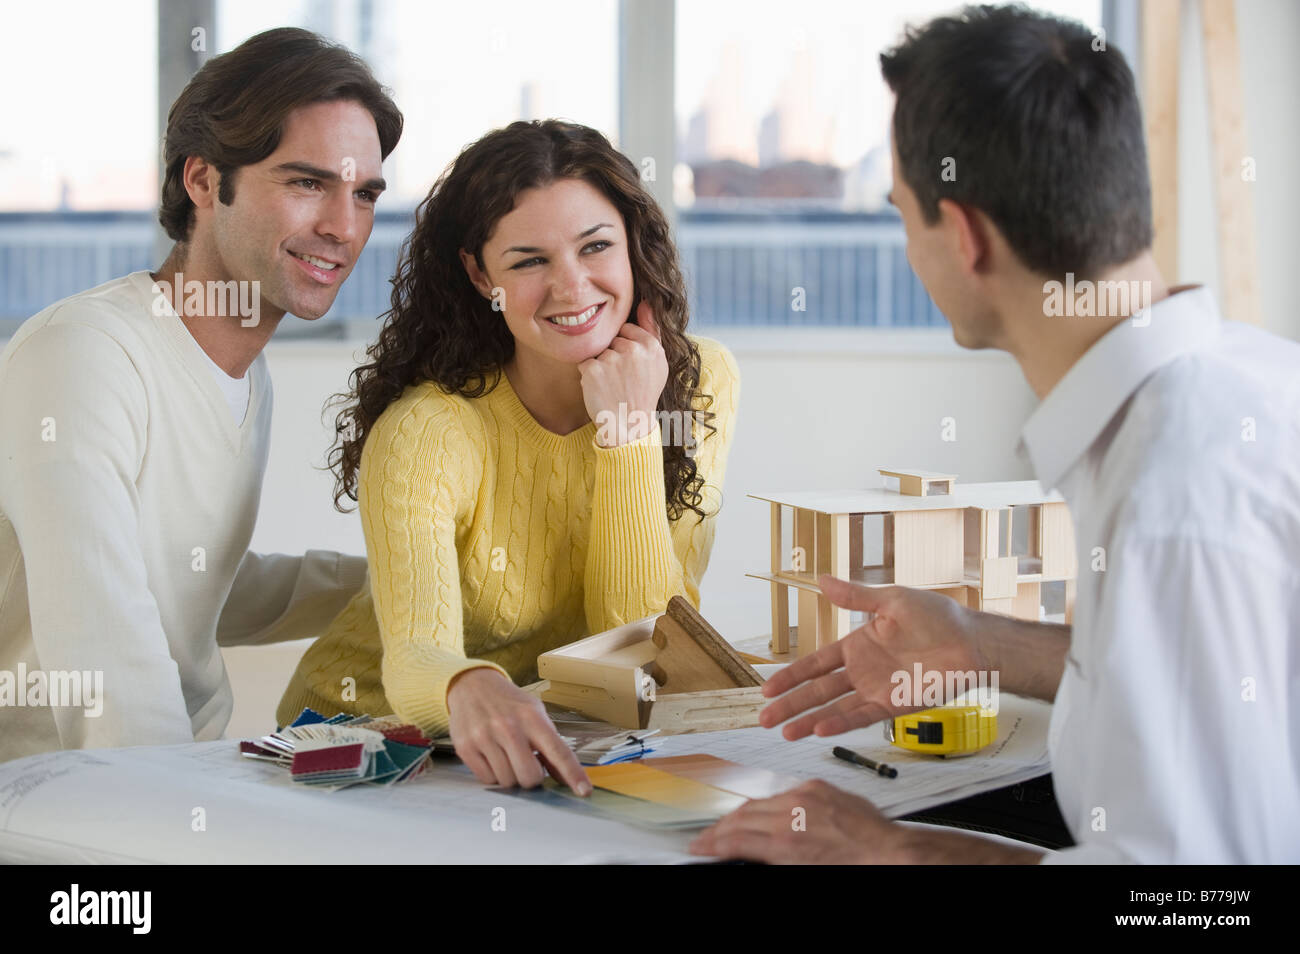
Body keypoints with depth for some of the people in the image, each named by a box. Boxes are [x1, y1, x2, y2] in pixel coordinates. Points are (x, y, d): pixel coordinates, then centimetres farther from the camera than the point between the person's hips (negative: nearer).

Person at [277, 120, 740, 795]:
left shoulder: (698, 383, -9)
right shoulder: (428, 430, -21)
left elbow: (640, 645, -14)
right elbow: (414, 659, -35)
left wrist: (627, 429, -23)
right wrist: (471, 690, -58)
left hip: (556, 743, 3)